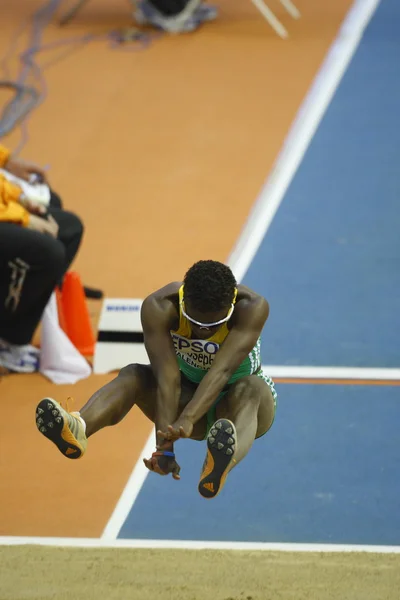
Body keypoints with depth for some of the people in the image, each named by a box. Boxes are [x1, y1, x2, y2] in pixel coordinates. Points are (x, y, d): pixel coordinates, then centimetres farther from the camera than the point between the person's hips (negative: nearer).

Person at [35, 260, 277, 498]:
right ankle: (79, 428, -58)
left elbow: (221, 372, -41)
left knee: (251, 387, -38)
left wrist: (187, 419, -56)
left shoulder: (251, 307, -29)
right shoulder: (160, 307, -25)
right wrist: (165, 446, -46)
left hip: (241, 399, -2)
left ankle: (221, 465, -71)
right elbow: (167, 378, -34)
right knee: (132, 375, -26)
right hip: (190, 395, 3)